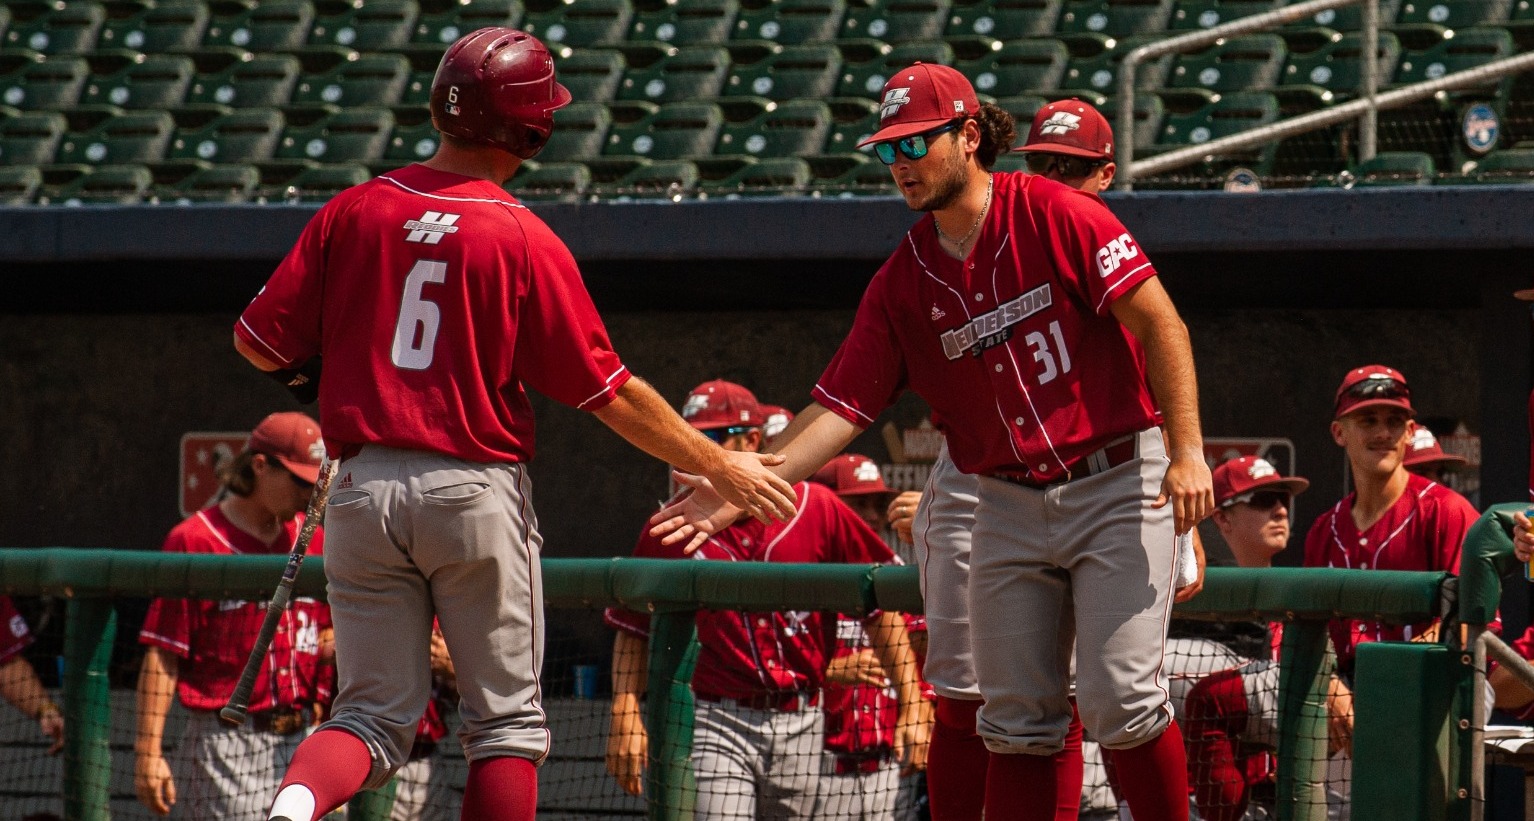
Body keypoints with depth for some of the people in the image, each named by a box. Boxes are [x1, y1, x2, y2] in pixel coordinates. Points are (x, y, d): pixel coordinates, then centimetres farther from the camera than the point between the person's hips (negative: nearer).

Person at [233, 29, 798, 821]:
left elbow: (259, 342, 2)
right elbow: (608, 391, -5)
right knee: (506, 719, 9)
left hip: (363, 484, 3)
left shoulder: (352, 212, 1)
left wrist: (315, 373, 24)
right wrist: (718, 466, 5)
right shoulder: (525, 240, -7)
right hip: (476, 490, -3)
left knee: (373, 713, 9)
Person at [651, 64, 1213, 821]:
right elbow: (842, 404, 0)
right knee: (1017, 722, 4)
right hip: (1010, 503, 5)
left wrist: (1187, 450, -19)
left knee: (1119, 699, -12)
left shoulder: (1056, 215, -8)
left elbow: (1157, 320, -11)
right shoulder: (904, 282, 6)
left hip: (1118, 482, -5)